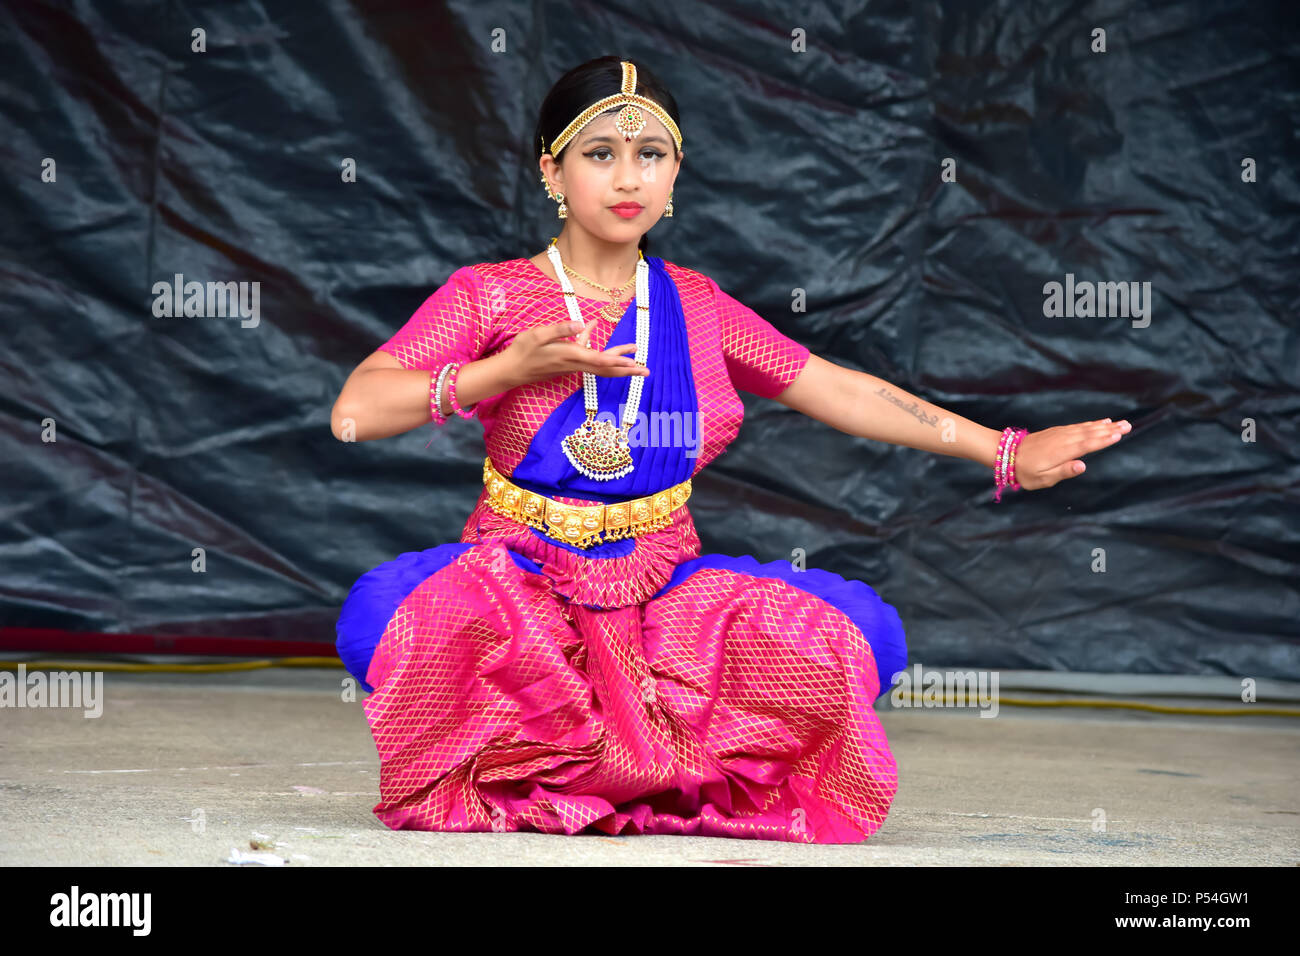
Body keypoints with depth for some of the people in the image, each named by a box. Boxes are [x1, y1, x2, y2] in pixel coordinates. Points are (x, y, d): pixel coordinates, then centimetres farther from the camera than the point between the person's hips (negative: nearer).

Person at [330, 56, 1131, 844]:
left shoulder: (696, 309, 11)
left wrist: (1008, 453, 7)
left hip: (661, 590, 4)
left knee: (861, 630, -21)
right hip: (521, 581, -3)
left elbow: (841, 393, 12)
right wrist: (509, 370, -19)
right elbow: (355, 411, -9)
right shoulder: (492, 296, 0)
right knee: (386, 616, -37)